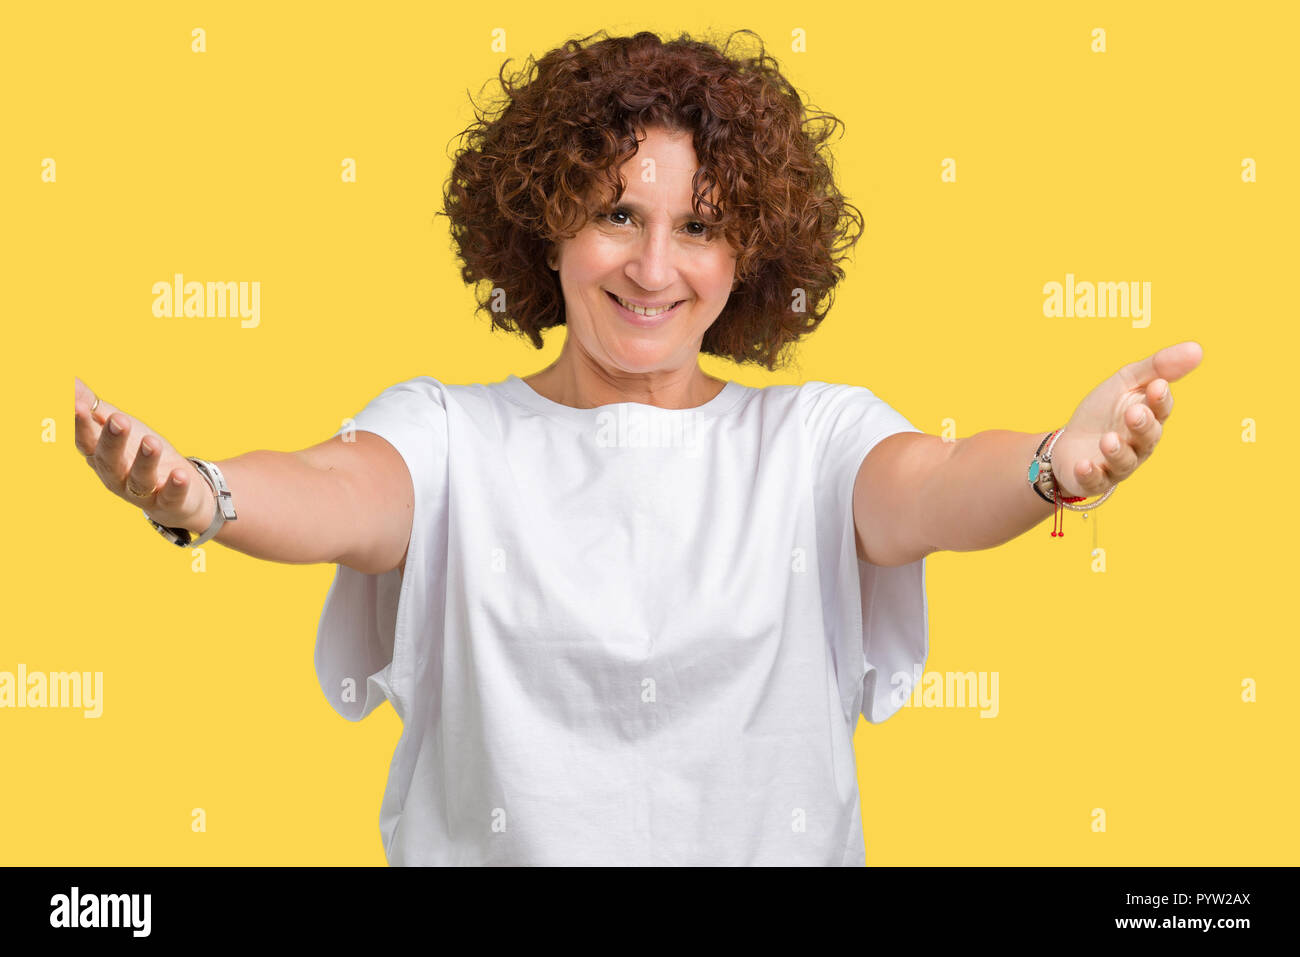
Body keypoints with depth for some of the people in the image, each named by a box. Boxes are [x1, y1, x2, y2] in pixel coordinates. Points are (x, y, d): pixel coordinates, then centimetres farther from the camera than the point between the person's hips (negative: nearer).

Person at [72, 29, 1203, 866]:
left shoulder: (813, 439, 5)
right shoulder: (451, 433, 5)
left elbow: (933, 490, -12)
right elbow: (340, 494, -13)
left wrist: (1053, 465, -34)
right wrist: (198, 494, -34)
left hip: (765, 842, 1)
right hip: (494, 844, 0)